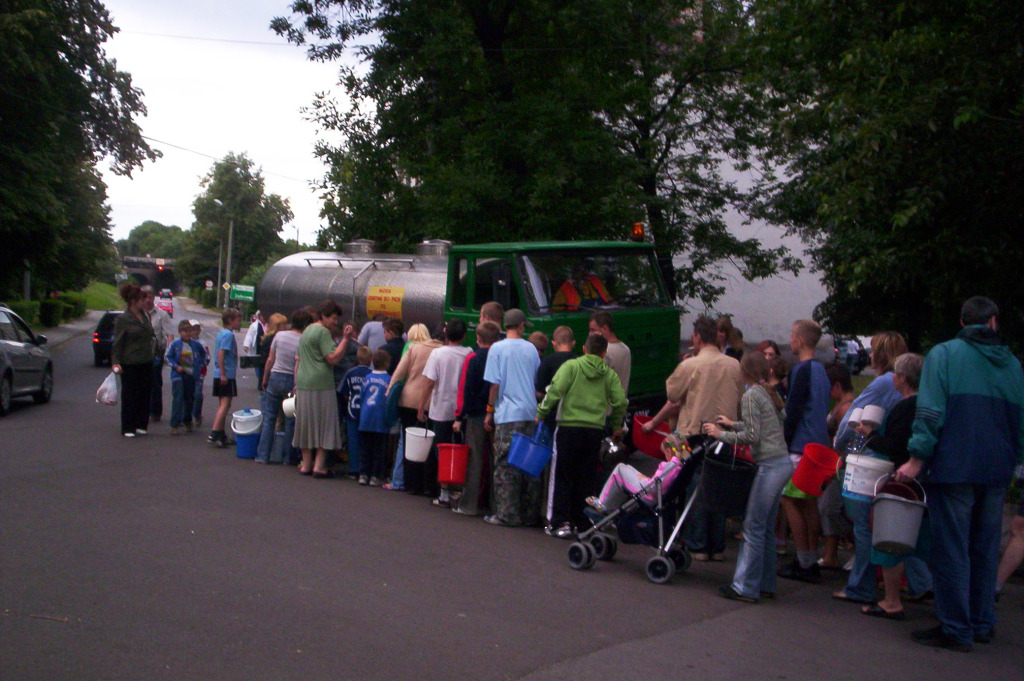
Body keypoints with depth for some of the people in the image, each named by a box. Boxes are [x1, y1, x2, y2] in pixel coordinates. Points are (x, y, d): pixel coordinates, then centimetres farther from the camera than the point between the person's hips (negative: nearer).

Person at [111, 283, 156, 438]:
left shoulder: (145, 316, 10)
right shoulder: (122, 319, -7)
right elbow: (117, 343, -8)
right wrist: (116, 362, -14)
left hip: (146, 363, 6)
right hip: (130, 364, -6)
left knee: (145, 394, 8)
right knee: (129, 396, 0)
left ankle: (141, 425, 18)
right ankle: (128, 428, 8)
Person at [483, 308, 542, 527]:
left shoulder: (497, 348, -3)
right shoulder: (531, 348, 9)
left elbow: (495, 384, -6)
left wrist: (490, 411, 2)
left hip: (507, 415, -4)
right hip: (530, 413, 4)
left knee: (505, 466, 0)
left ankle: (507, 514, 0)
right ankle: (530, 513, 13)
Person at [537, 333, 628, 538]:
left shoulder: (571, 366, 0)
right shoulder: (609, 374, 7)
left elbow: (555, 391, -10)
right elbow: (620, 402, 2)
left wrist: (541, 414, -1)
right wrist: (617, 425, 17)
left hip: (570, 428, -2)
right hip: (595, 430, 2)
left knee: (564, 477, 5)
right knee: (587, 479, 10)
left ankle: (562, 522, 0)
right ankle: (582, 523, 13)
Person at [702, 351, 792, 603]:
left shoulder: (751, 396, -9)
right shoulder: (771, 394, 16)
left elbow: (752, 436, -13)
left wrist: (721, 434, -4)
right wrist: (734, 425, 26)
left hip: (769, 466, -9)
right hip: (784, 462, 9)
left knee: (754, 527, -4)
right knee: (766, 527, 13)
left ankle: (746, 588, 0)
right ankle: (766, 584, 19)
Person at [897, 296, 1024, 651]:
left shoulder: (944, 354, -6)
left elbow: (930, 411, -14)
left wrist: (917, 458, -10)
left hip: (954, 468, -5)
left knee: (951, 550, 1)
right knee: (985, 549, 16)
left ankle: (955, 629, 4)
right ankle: (982, 624, 24)